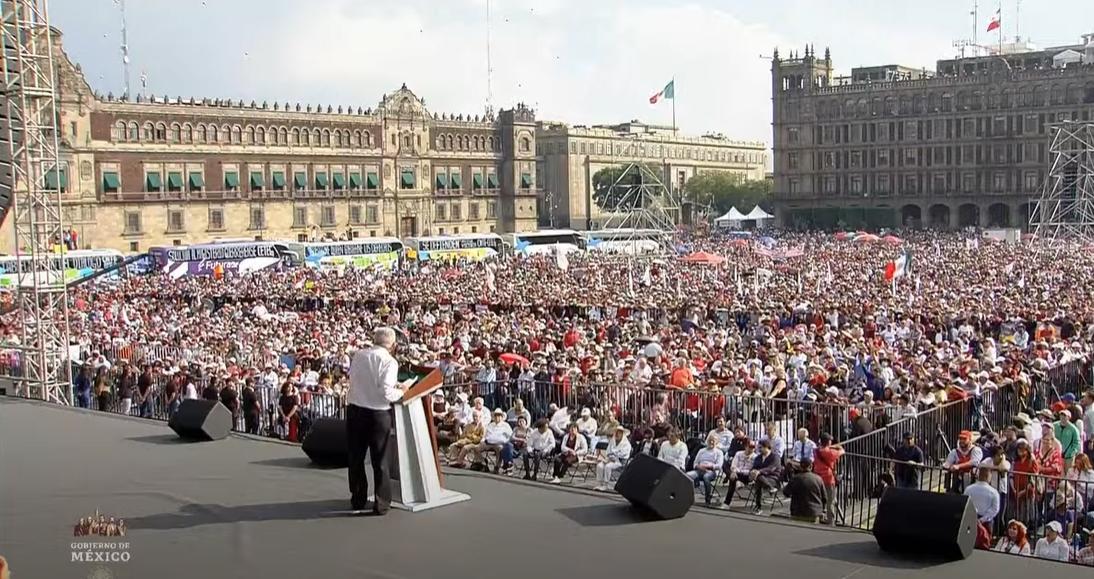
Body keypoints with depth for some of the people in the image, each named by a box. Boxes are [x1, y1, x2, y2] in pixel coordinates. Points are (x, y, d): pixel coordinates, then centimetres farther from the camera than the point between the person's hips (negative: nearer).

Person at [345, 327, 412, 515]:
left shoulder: (358, 355, 3)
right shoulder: (389, 361, -12)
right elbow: (387, 393, -20)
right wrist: (401, 391, 0)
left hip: (355, 410, 4)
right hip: (378, 414, -4)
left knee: (356, 457, 16)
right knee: (380, 460, 8)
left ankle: (358, 500, 26)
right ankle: (381, 504, 11)